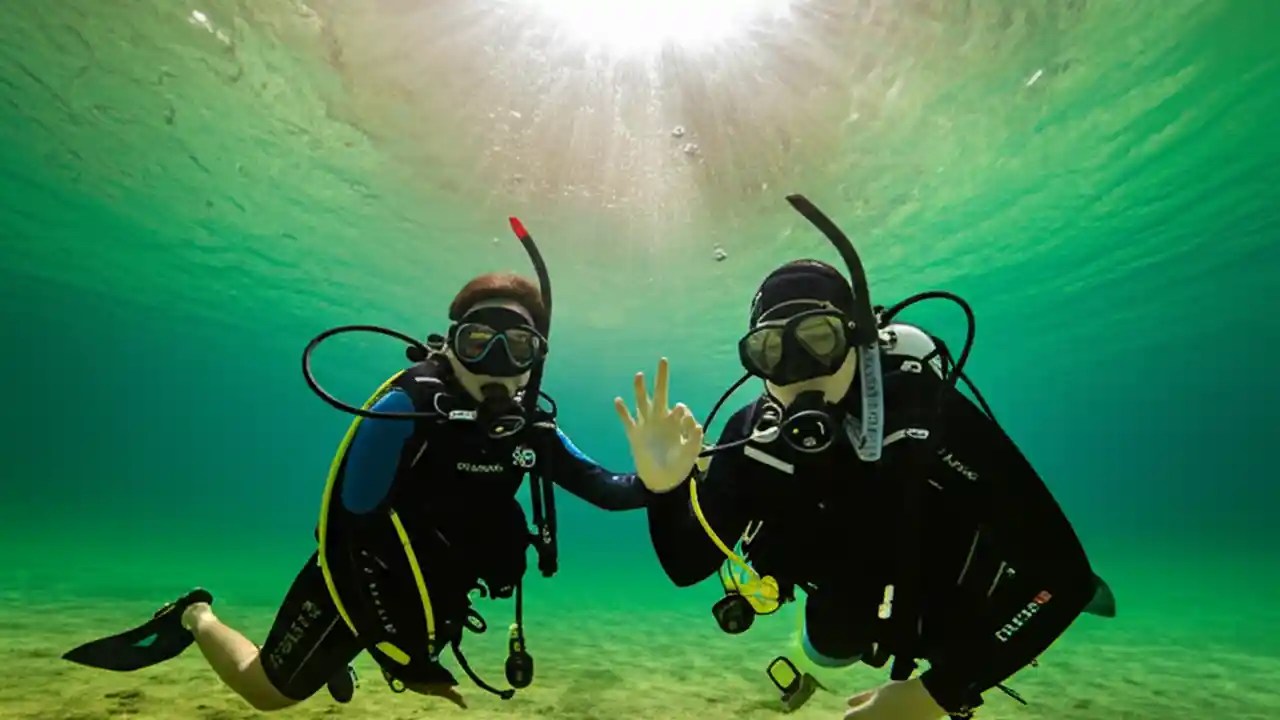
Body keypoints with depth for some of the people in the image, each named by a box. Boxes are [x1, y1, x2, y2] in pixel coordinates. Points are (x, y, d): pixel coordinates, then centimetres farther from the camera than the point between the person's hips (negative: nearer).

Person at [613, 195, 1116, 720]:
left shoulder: (934, 417, -39)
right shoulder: (751, 437, -28)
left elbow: (1060, 571, -34)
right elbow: (687, 568, -23)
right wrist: (665, 489, -45)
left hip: (955, 603, -2)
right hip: (852, 602, 2)